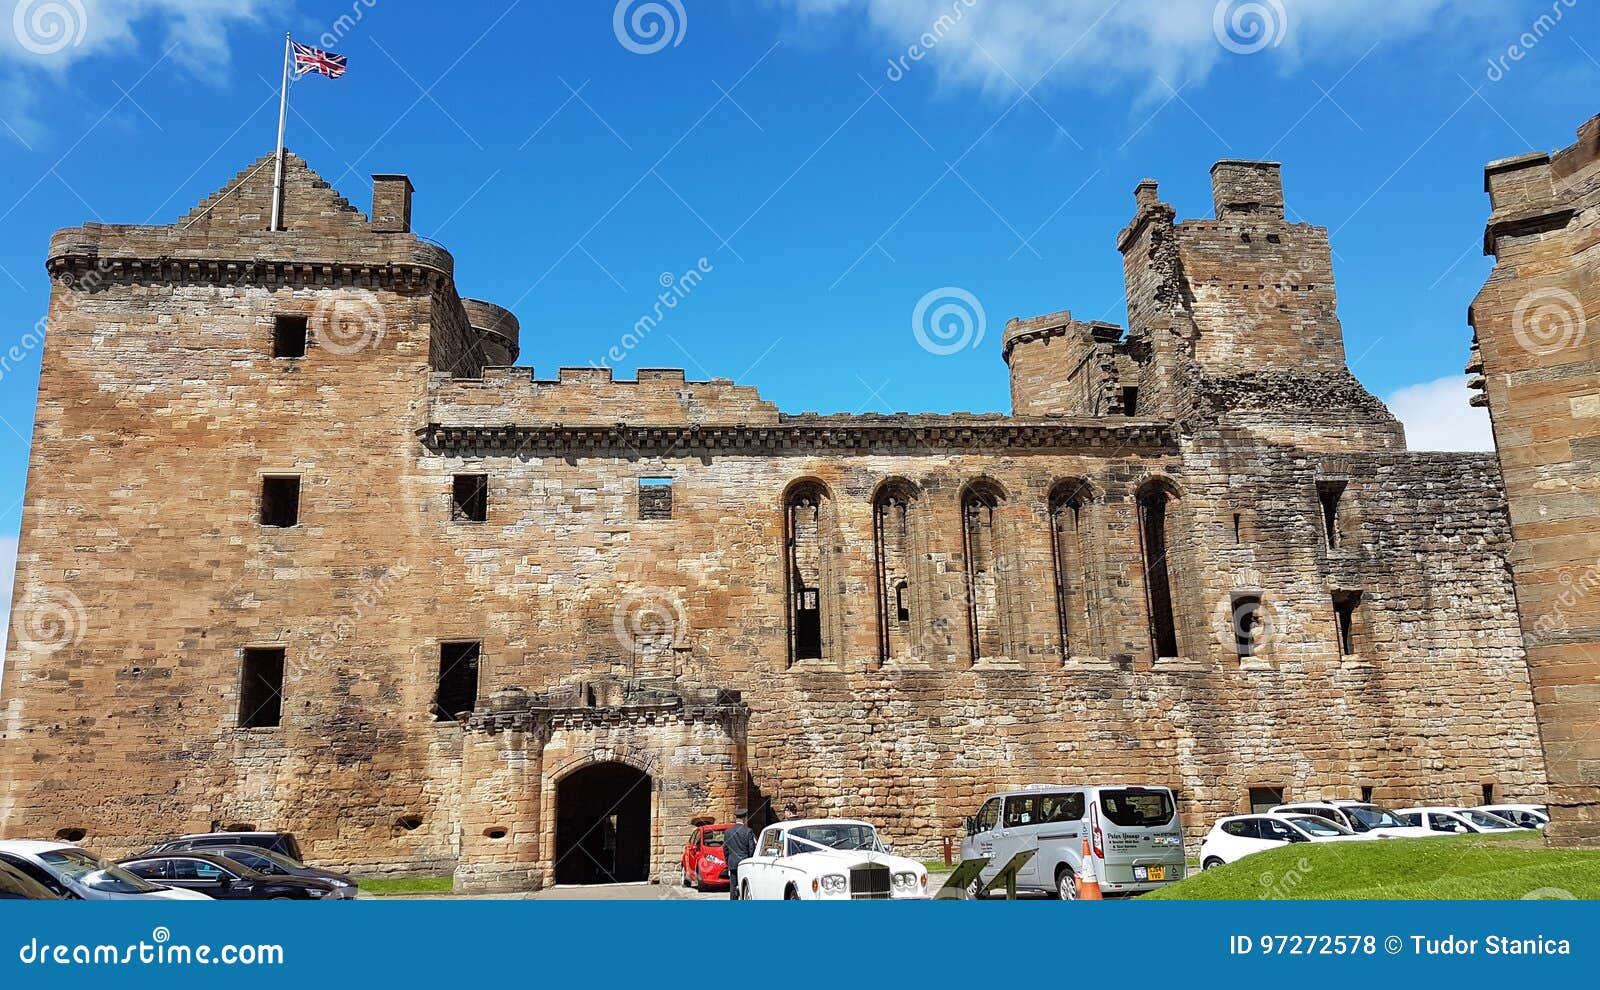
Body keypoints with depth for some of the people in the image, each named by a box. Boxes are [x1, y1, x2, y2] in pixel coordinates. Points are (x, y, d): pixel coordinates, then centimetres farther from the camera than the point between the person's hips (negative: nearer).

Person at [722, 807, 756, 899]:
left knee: (733, 888, 8)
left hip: (732, 864, 4)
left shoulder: (727, 832, 6)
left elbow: (725, 850, 11)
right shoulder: (748, 831, -8)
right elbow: (752, 849, -7)